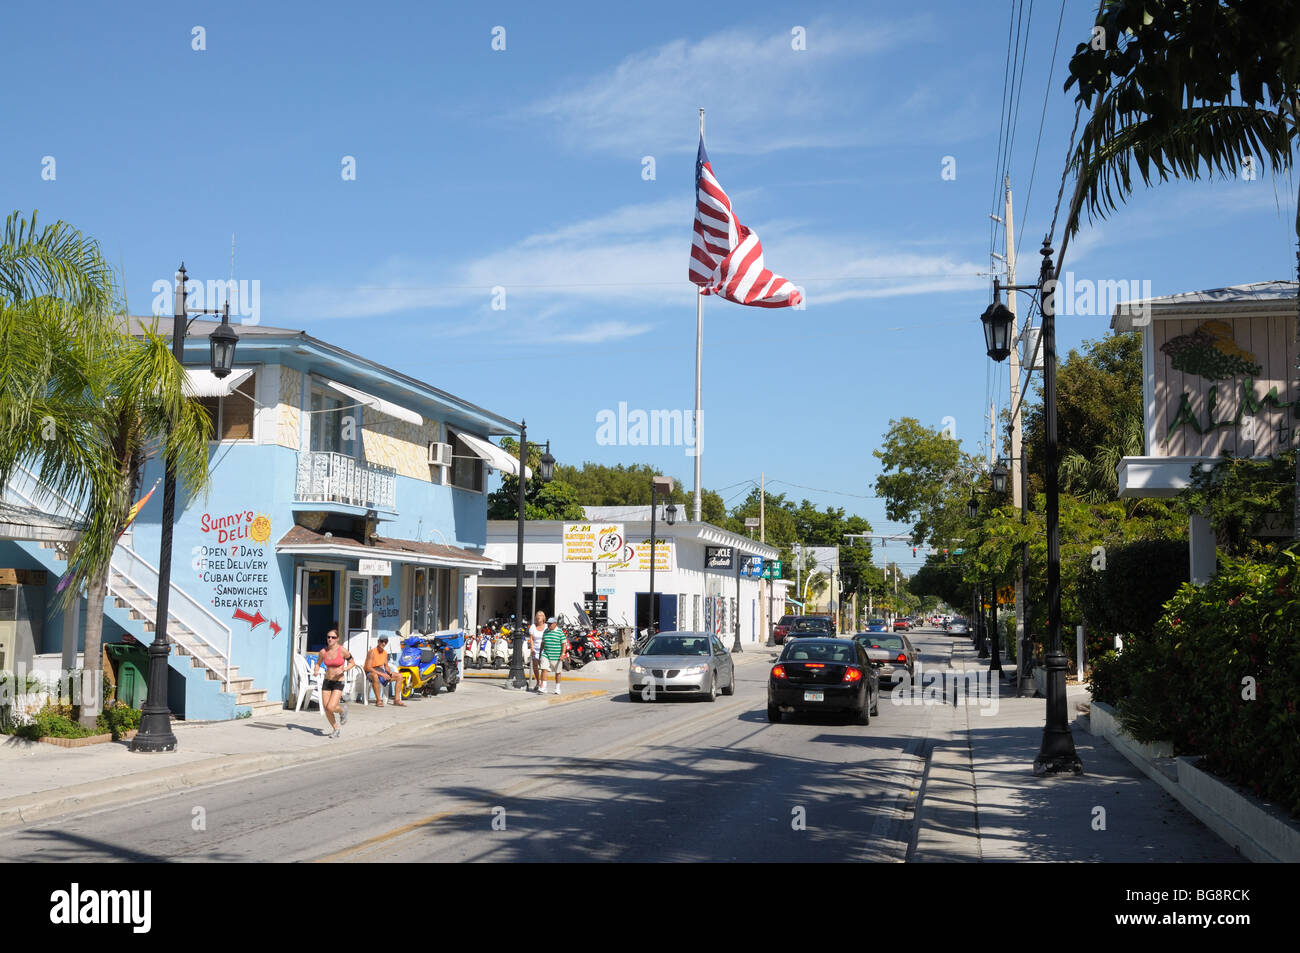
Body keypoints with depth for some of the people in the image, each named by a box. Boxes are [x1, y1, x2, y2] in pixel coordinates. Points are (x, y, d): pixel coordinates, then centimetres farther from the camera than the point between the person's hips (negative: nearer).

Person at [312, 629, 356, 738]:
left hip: (338, 683, -4)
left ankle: (342, 711, 18)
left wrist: (343, 669, -18)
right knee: (326, 709, 3)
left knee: (331, 707, -18)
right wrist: (316, 670, -7)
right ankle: (336, 729, 26)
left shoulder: (342, 651, -12)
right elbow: (318, 663, 15)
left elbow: (352, 663, -1)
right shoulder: (323, 652, -1)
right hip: (327, 682, 4)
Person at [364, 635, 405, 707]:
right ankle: (379, 701, -35)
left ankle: (396, 699, -7)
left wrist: (390, 673, -6)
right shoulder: (372, 652, -17)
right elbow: (368, 668, -24)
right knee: (375, 676, -43)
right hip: (370, 672, -8)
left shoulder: (385, 653, 6)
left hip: (381, 671, 8)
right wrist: (381, 674, -31)